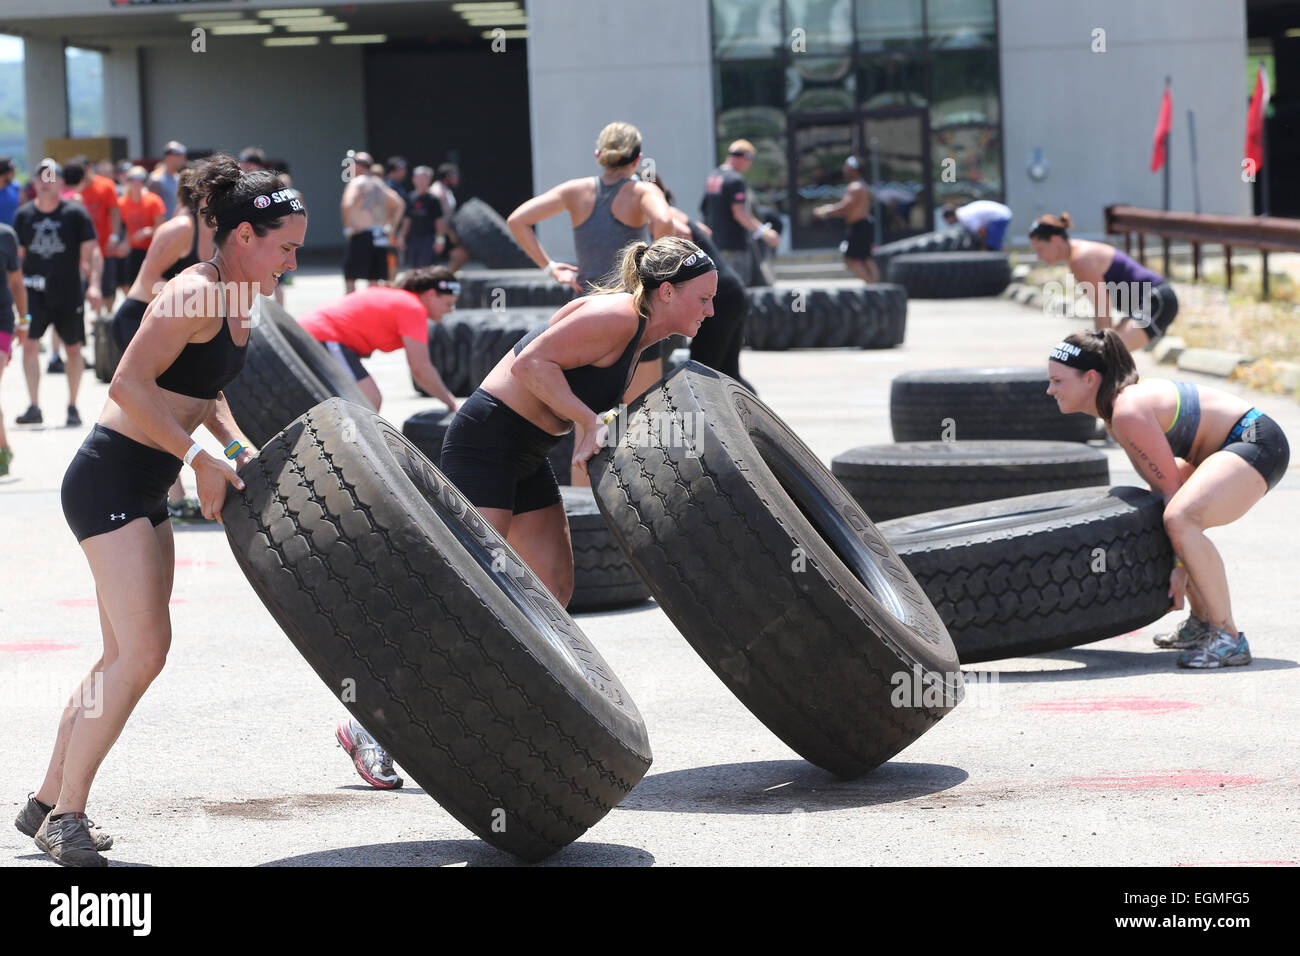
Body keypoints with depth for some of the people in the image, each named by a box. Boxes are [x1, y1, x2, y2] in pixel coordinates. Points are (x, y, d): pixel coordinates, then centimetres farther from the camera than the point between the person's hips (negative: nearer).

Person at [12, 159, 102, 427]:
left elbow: (91, 251, -5)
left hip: (69, 291, -1)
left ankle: (72, 406, 22)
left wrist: (93, 284, -17)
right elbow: (17, 254, 13)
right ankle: (34, 407, -14)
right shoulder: (23, 214, 4)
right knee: (29, 342, -15)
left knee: (74, 349, 7)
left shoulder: (76, 213, -4)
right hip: (34, 290, 1)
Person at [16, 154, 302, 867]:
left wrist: (237, 446, 9)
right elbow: (129, 386, -26)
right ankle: (66, 815, -6)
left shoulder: (238, 299, 11)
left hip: (144, 490, 10)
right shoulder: (194, 293, -18)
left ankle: (48, 802, 20)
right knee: (142, 650, -15)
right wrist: (201, 457, -24)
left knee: (128, 658, 11)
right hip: (109, 479, -10)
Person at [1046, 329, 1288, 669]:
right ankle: (1201, 622, 27)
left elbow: (1171, 485, -21)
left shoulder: (1128, 412, -22)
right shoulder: (1115, 404, 8)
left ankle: (1229, 638, -25)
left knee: (1180, 519, -32)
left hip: (1258, 445, -12)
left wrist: (1178, 565, -17)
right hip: (1230, 448, 12)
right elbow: (1159, 480, 12)